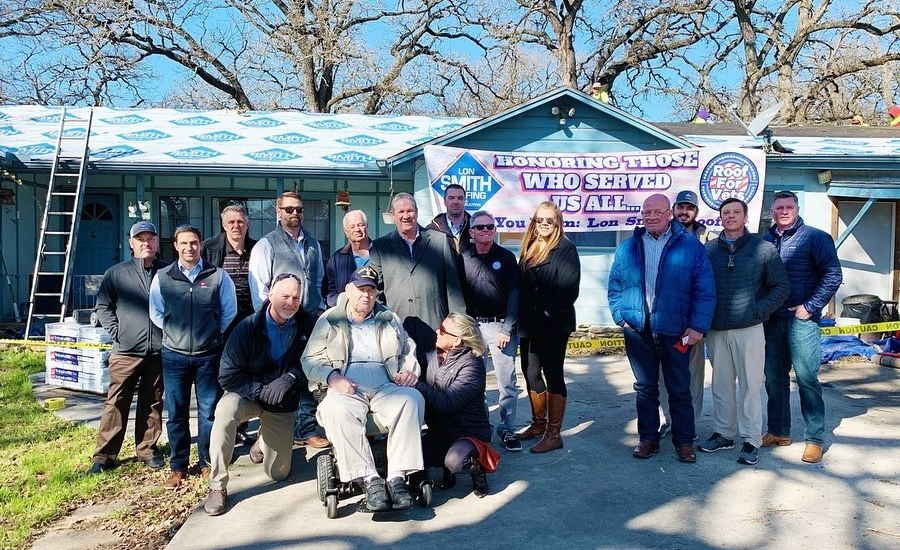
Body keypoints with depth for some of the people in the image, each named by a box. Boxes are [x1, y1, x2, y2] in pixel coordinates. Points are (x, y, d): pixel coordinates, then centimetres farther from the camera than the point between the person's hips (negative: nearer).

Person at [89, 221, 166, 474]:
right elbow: (102, 306, 9)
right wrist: (117, 332, -2)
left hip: (159, 351, 1)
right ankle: (104, 454, 9)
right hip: (126, 351, -1)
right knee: (116, 403, 0)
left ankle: (147, 449, 21)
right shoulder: (116, 273, 5)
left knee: (153, 403, 9)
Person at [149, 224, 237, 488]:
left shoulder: (218, 276, 0)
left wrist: (213, 337, 8)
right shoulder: (162, 277, 3)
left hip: (209, 355, -1)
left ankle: (207, 463, 19)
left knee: (209, 411, 5)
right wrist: (175, 333, 9)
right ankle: (178, 467, 19)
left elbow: (229, 313, 6)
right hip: (174, 355, 1)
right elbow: (156, 313, 12)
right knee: (176, 412, 6)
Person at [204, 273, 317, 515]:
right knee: (226, 410, -38)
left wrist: (289, 379, -23)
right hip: (247, 393, -2)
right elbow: (228, 375, -16)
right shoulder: (248, 327, -16)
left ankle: (264, 441, 40)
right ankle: (217, 486, -22)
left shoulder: (306, 325, -10)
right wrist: (262, 391, -25)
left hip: (283, 403, 2)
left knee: (278, 473, 4)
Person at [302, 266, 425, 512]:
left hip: (385, 387, 2)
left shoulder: (389, 318, 23)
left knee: (412, 399, -31)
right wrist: (331, 377, -10)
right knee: (335, 410, -36)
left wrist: (410, 370, 8)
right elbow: (310, 359, 10)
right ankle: (370, 479, -33)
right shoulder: (329, 320, 16)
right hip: (346, 390, -1)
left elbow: (409, 351, 30)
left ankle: (397, 476, -32)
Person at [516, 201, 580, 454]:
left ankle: (553, 434, 7)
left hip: (554, 324, -7)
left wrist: (549, 314, -17)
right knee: (530, 372, 13)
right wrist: (521, 316, 4)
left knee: (553, 374, 0)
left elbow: (568, 287, -15)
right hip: (530, 324, 7)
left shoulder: (566, 248, -7)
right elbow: (521, 284, 13)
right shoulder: (529, 248, 13)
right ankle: (538, 423, 29)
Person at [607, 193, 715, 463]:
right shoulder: (628, 247, 8)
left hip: (674, 333, -2)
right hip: (637, 332, 2)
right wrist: (621, 316, -1)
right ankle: (648, 438, 24)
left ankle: (684, 441, 22)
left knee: (680, 389, 8)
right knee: (645, 388, 12)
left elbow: (705, 291, -3)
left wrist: (698, 326, -10)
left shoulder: (690, 246, -1)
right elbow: (615, 286, 12)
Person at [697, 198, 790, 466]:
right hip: (715, 330, 3)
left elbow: (781, 287, 3)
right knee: (721, 383, 12)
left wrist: (758, 310, -8)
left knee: (750, 384, 1)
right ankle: (724, 434, 24)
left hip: (749, 329, -3)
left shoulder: (763, 249, 1)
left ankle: (752, 440, 10)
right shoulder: (708, 249, 7)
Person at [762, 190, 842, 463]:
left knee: (807, 378, -4)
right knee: (774, 378, 10)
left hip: (801, 320, -5)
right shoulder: (765, 241, 11)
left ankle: (815, 438, 6)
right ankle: (778, 431, 23)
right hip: (771, 319, 5)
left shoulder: (815, 237, -2)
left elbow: (833, 275, -7)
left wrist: (810, 307, -13)